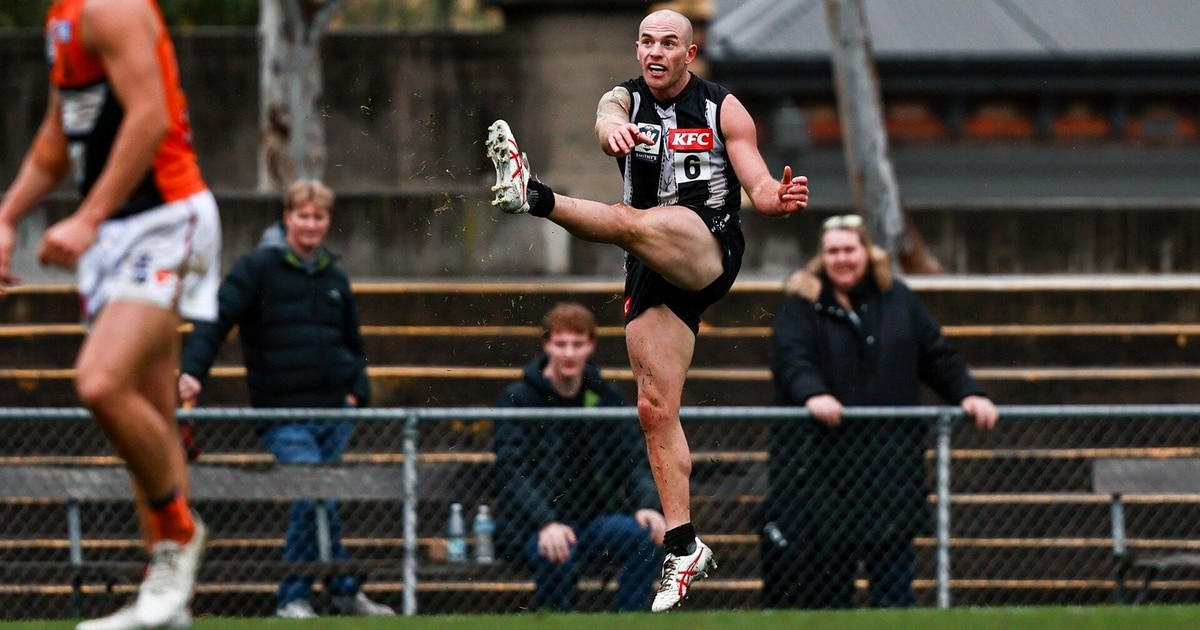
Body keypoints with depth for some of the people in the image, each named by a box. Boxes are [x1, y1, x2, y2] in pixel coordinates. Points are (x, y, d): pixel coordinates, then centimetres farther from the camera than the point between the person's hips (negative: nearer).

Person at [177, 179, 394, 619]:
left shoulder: (334, 278, 15)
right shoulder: (258, 268, -3)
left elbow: (353, 344, 27)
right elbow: (216, 319, -12)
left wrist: (357, 391, 12)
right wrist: (193, 370, -25)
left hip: (334, 409, 6)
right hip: (285, 414, -6)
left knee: (312, 501, 9)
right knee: (317, 495, -17)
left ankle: (293, 598, 19)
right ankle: (345, 589, -6)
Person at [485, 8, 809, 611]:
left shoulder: (723, 109, 3)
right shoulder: (625, 99, 5)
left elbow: (758, 187, 1)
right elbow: (607, 125, -20)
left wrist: (779, 197, -24)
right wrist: (617, 132, -46)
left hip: (712, 250, -3)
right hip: (654, 271, 4)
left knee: (631, 221, -35)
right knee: (655, 409, -1)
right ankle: (684, 549, 3)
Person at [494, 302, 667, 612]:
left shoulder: (607, 398, 9)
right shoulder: (518, 399, -5)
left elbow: (633, 463, 6)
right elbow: (512, 472, -16)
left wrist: (648, 505, -17)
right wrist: (546, 524, -33)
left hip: (593, 518, 4)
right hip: (530, 525, -4)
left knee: (648, 535, -24)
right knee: (556, 552, -38)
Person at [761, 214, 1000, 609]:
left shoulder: (897, 299, 14)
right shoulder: (802, 306, 4)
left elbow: (937, 356, 15)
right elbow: (790, 357, -12)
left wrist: (968, 394, 1)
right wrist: (813, 394, -31)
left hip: (888, 454, 2)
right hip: (822, 448, -2)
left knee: (891, 550, -3)